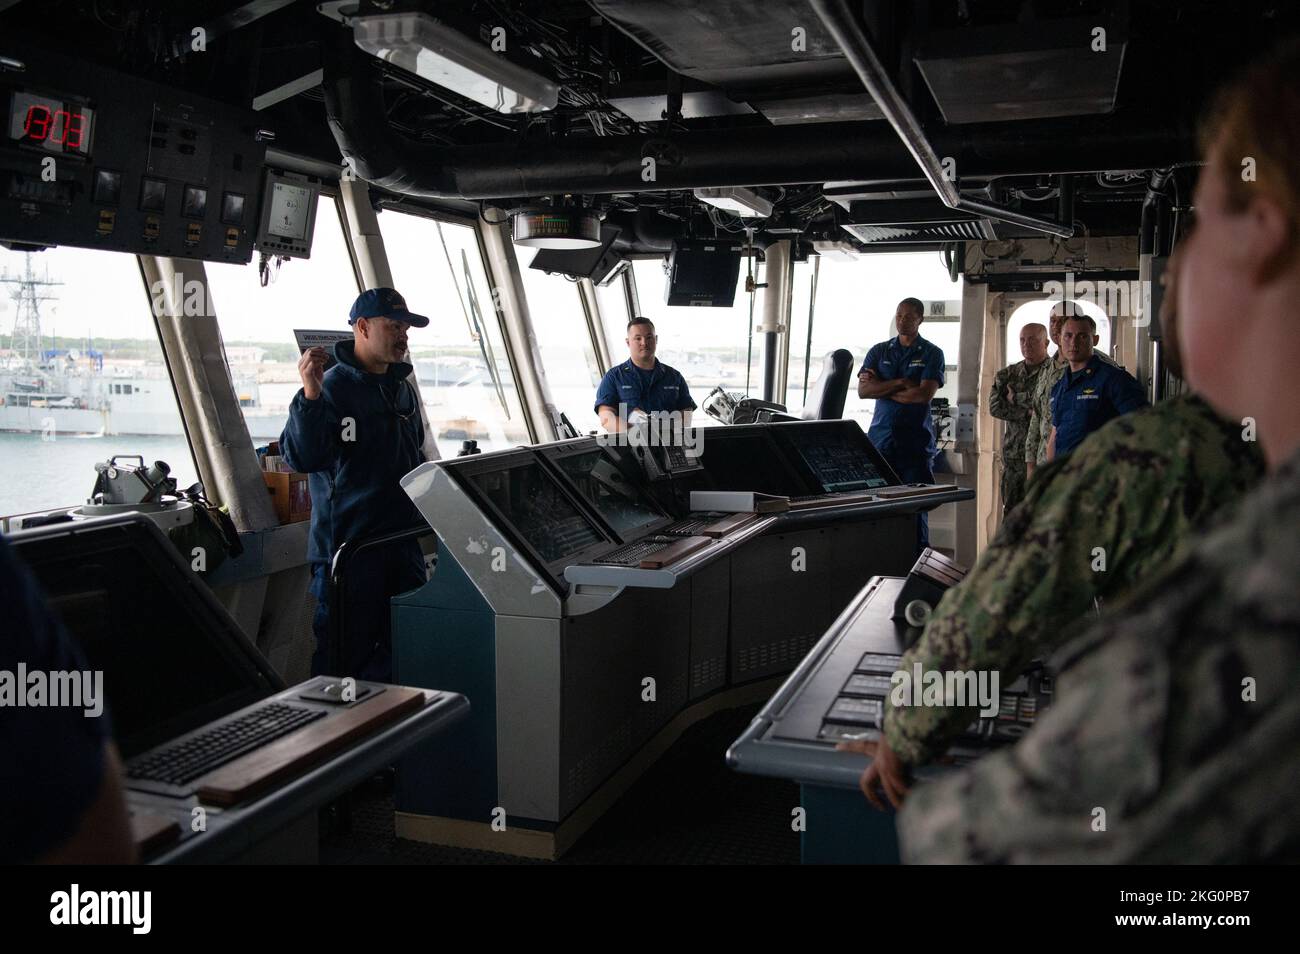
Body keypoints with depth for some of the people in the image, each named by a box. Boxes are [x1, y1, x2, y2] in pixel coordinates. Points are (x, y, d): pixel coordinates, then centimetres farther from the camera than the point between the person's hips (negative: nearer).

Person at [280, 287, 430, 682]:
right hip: (347, 545, -8)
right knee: (345, 653, 0)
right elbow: (302, 458, -22)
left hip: (403, 542, 8)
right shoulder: (332, 387, -10)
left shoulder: (403, 390, 15)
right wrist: (310, 395, -32)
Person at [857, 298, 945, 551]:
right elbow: (863, 390, 0)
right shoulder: (879, 352, 13)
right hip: (880, 438, 3)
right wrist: (900, 383, -9)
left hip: (915, 441, -2)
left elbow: (924, 394, -10)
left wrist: (881, 388, -3)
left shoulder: (932, 354, 5)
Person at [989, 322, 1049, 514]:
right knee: (1011, 512, 7)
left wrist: (1015, 397, -5)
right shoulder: (1007, 374, 15)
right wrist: (1028, 413, -9)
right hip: (1013, 455, 5)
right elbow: (995, 406, 3)